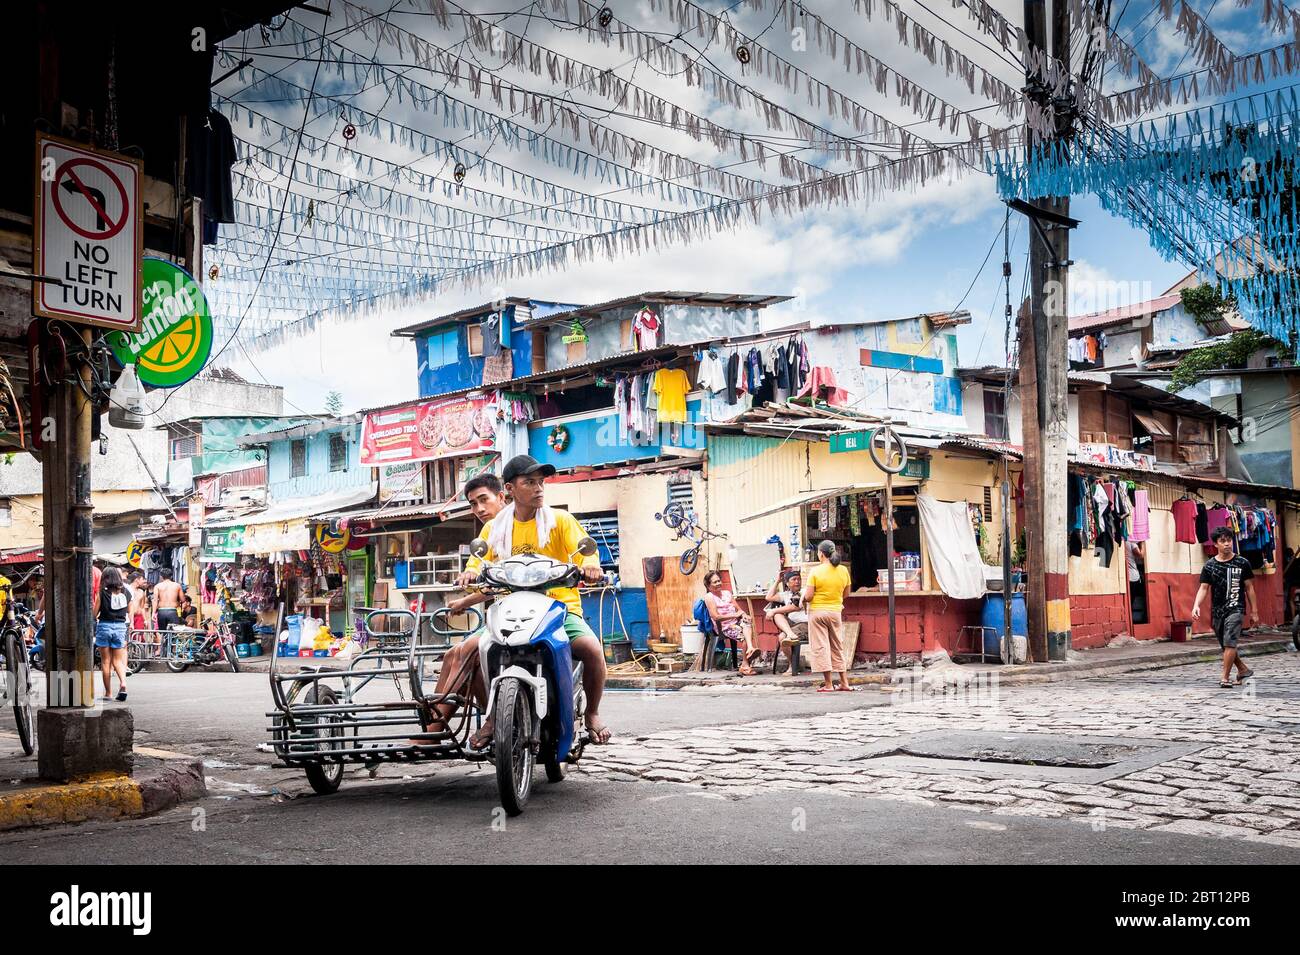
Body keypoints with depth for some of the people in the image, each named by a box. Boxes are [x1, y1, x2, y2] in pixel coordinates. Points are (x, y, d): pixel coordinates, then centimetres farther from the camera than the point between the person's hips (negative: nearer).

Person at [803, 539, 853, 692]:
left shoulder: (815, 571, -12)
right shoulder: (843, 570, -1)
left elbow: (808, 597, -14)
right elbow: (846, 594, 9)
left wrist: (804, 595, 8)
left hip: (817, 612, -4)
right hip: (836, 612, 4)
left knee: (820, 647, 1)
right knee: (838, 647, 14)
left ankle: (828, 684, -1)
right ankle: (844, 682, 16)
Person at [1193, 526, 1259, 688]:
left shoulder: (1242, 563, 0)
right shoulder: (1209, 566, 3)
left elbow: (1249, 587, 5)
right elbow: (1204, 588, -1)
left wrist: (1254, 611, 4)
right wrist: (1196, 606, -17)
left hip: (1235, 608, -3)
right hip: (1217, 611, 3)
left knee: (1229, 643, -16)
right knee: (1225, 645, 12)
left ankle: (1225, 678, -11)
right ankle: (1244, 670, 32)